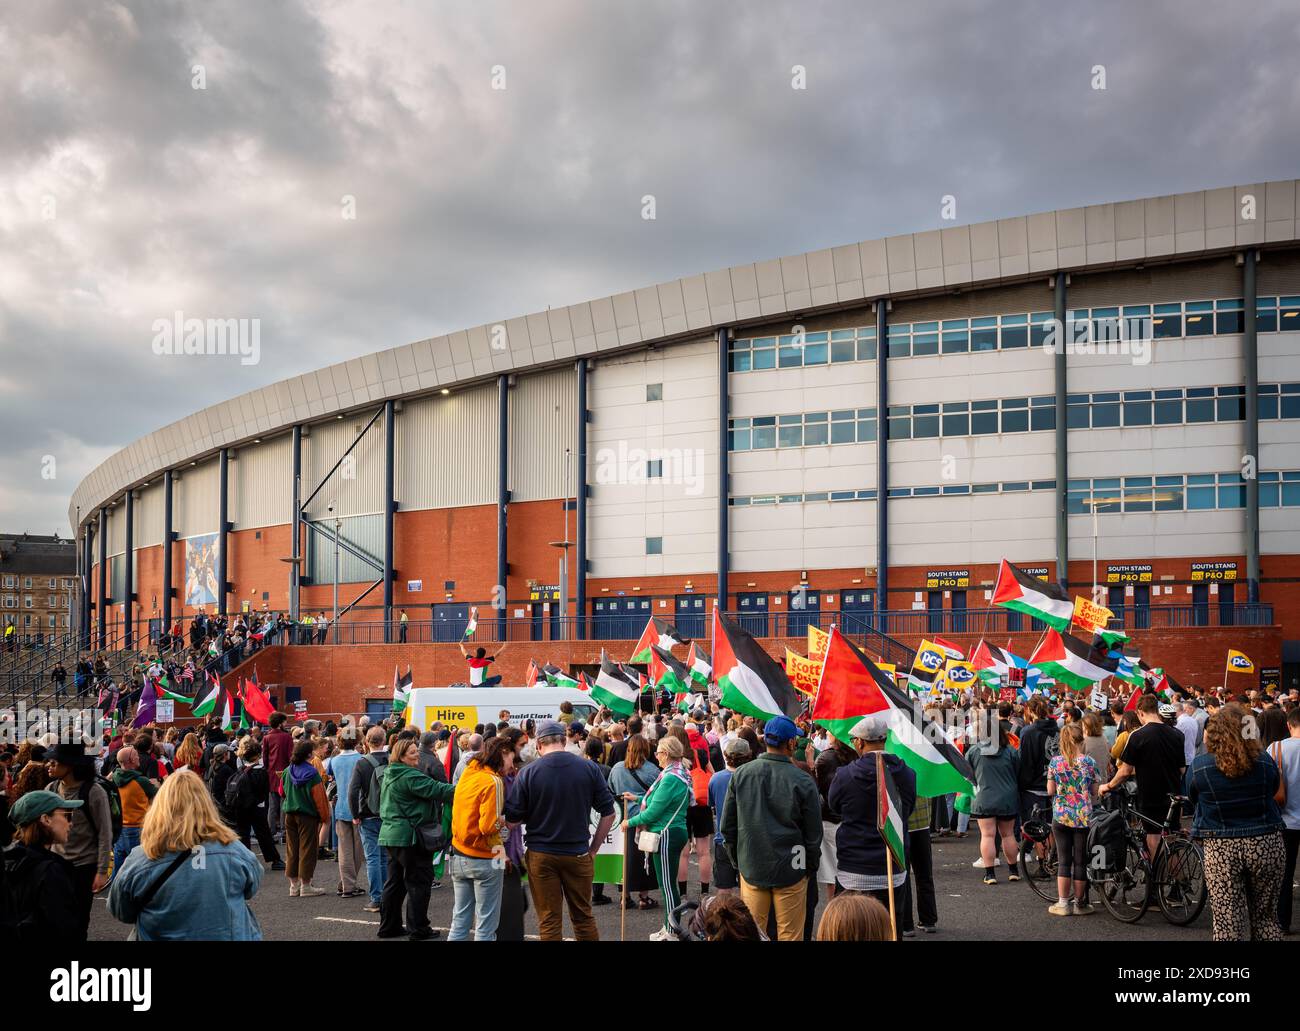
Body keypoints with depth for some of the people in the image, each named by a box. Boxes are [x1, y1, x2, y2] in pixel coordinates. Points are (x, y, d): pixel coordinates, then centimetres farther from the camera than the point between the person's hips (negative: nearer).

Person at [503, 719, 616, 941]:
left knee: (549, 921, 7)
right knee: (583, 917, 15)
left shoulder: (528, 773, -9)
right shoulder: (589, 769, -4)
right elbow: (609, 813, 0)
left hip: (540, 855, -1)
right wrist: (593, 849, 8)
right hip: (578, 854, 1)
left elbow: (513, 819, -8)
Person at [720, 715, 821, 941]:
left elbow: (727, 826, 3)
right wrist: (811, 866, 10)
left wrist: (736, 859, 16)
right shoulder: (802, 781, -14)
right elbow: (814, 832, -6)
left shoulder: (740, 775, -4)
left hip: (751, 869, 3)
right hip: (790, 871, -3)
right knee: (789, 934, 6)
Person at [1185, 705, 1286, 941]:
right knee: (1265, 919, 16)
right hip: (1267, 844, 2)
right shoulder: (1265, 762, -4)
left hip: (1220, 850, -2)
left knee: (1228, 925, 3)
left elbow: (1191, 801, 8)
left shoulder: (1198, 766, -7)